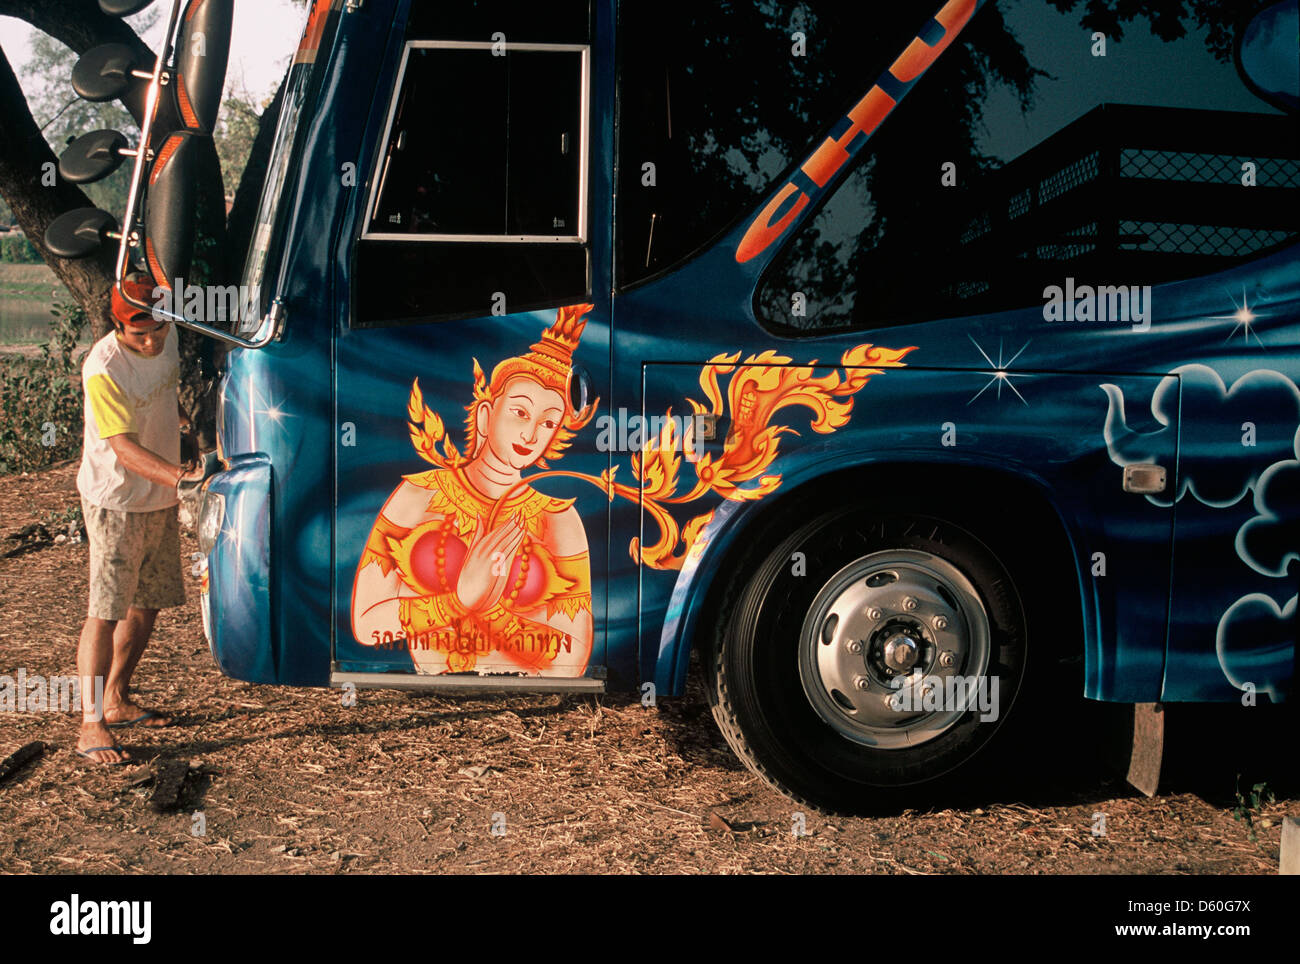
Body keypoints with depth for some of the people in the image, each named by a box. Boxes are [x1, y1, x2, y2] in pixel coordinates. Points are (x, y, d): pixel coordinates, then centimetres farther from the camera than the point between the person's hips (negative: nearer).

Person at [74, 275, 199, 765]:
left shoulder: (167, 341, -1)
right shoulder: (103, 369, -24)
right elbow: (123, 446, -31)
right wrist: (175, 474, -43)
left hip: (161, 501, 8)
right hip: (115, 501, -8)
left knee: (147, 602, 14)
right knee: (106, 610, -9)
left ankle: (117, 701, 30)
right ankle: (91, 725, -5)